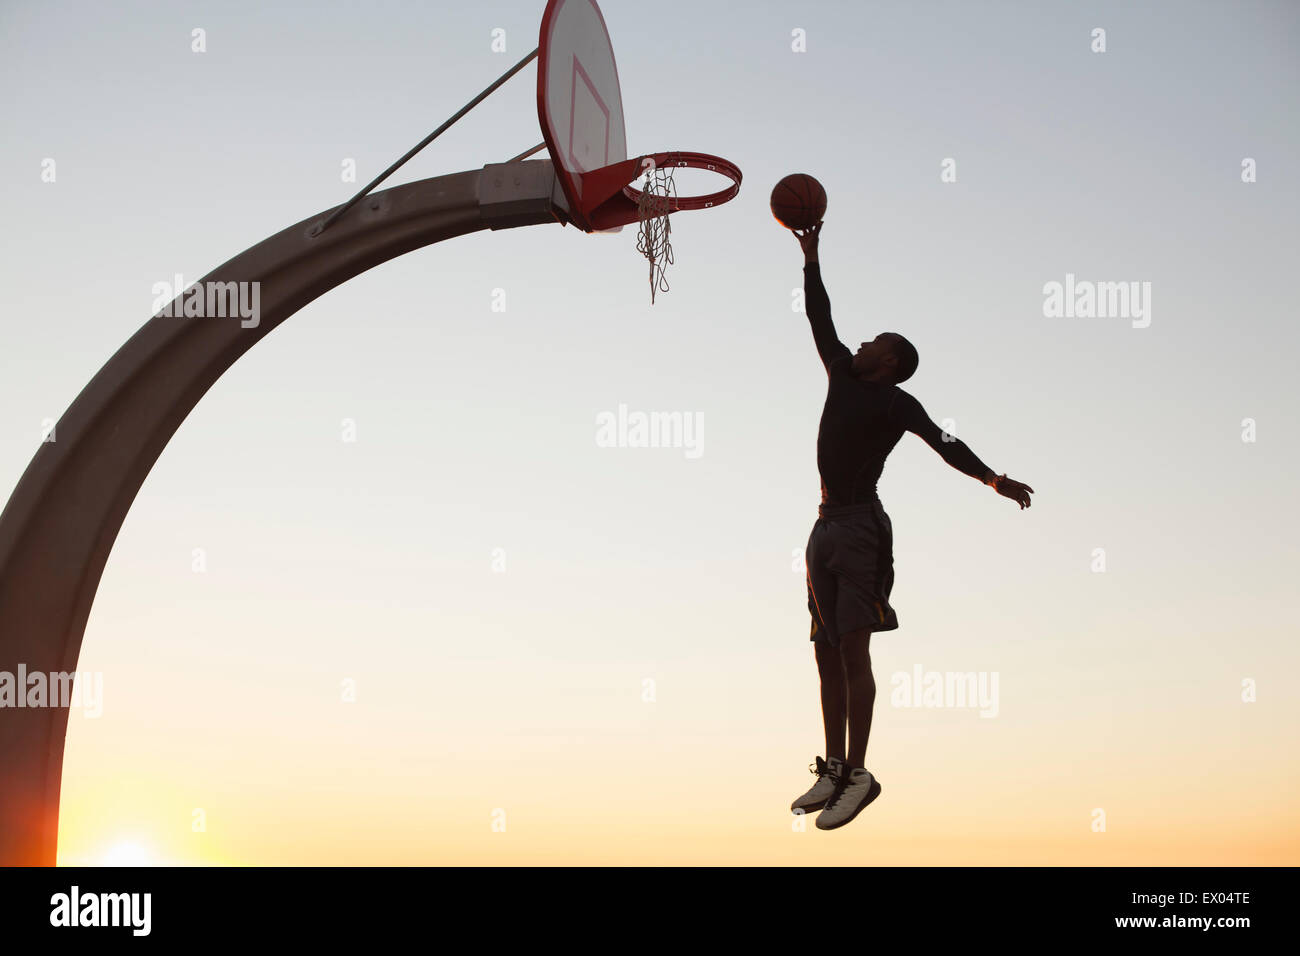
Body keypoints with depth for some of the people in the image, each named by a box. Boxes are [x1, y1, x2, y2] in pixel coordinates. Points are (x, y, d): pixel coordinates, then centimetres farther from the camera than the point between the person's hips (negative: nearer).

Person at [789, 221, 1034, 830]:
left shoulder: (898, 403, -2)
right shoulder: (842, 376, 15)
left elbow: (944, 444, -12)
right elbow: (821, 321, 22)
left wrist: (994, 479, -23)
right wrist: (811, 259, 22)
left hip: (860, 528, -7)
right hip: (826, 526, 7)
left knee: (853, 652, -13)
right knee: (828, 655, 6)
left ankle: (858, 775, -13)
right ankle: (833, 770, 11)